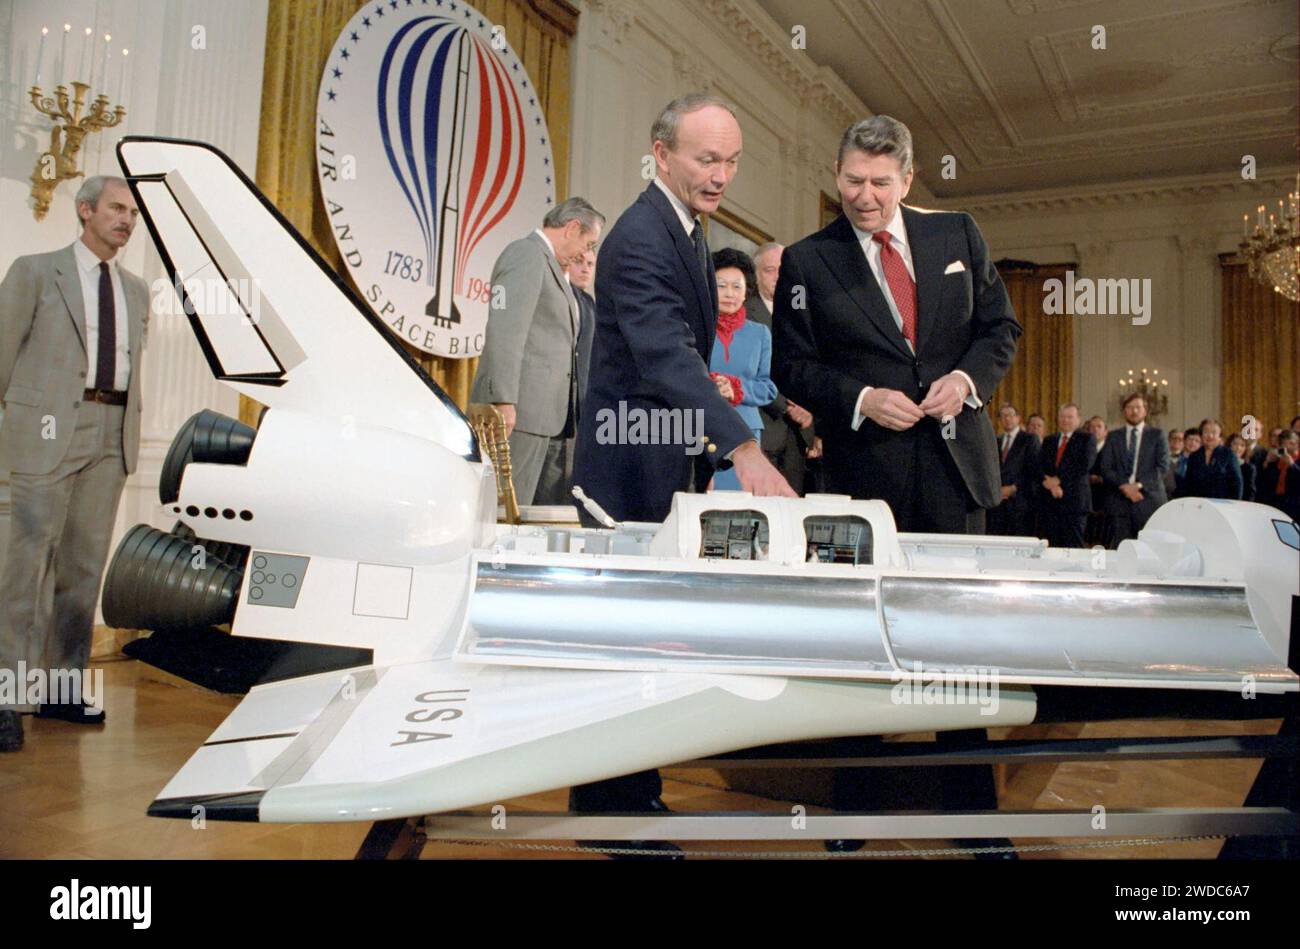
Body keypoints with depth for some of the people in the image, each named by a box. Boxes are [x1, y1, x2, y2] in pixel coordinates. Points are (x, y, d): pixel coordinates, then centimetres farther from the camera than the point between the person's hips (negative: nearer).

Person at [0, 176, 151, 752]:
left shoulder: (136, 291, 17)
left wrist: (129, 434, 13)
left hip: (111, 437, 5)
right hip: (48, 431, -5)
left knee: (85, 564, 7)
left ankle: (62, 688, 15)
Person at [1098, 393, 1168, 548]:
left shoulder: (1157, 435, 11)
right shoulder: (1113, 437, 14)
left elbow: (1163, 466, 1)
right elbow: (1105, 468, 5)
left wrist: (1139, 485, -10)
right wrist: (1124, 486, -11)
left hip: (1149, 500, -1)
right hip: (1118, 500, 1)